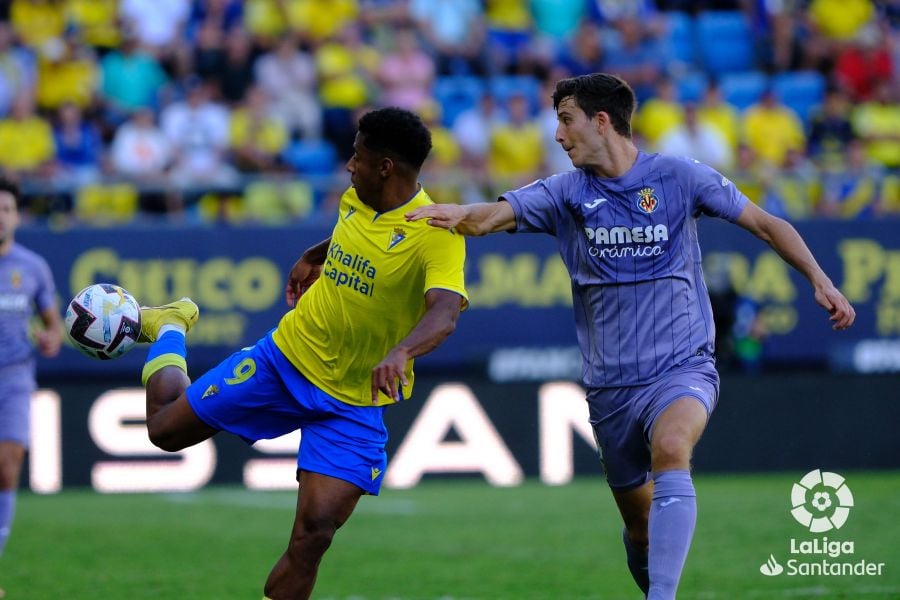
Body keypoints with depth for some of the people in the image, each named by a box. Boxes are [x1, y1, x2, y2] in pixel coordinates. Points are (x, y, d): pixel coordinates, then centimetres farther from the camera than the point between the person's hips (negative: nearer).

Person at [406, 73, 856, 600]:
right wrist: (458, 215, -33)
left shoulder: (678, 177, -1)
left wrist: (820, 281, -5)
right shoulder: (565, 193, 5)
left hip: (683, 368, -4)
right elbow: (490, 216, -10)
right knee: (641, 529, 7)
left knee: (670, 448, -34)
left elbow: (766, 224, 5)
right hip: (610, 385, 4)